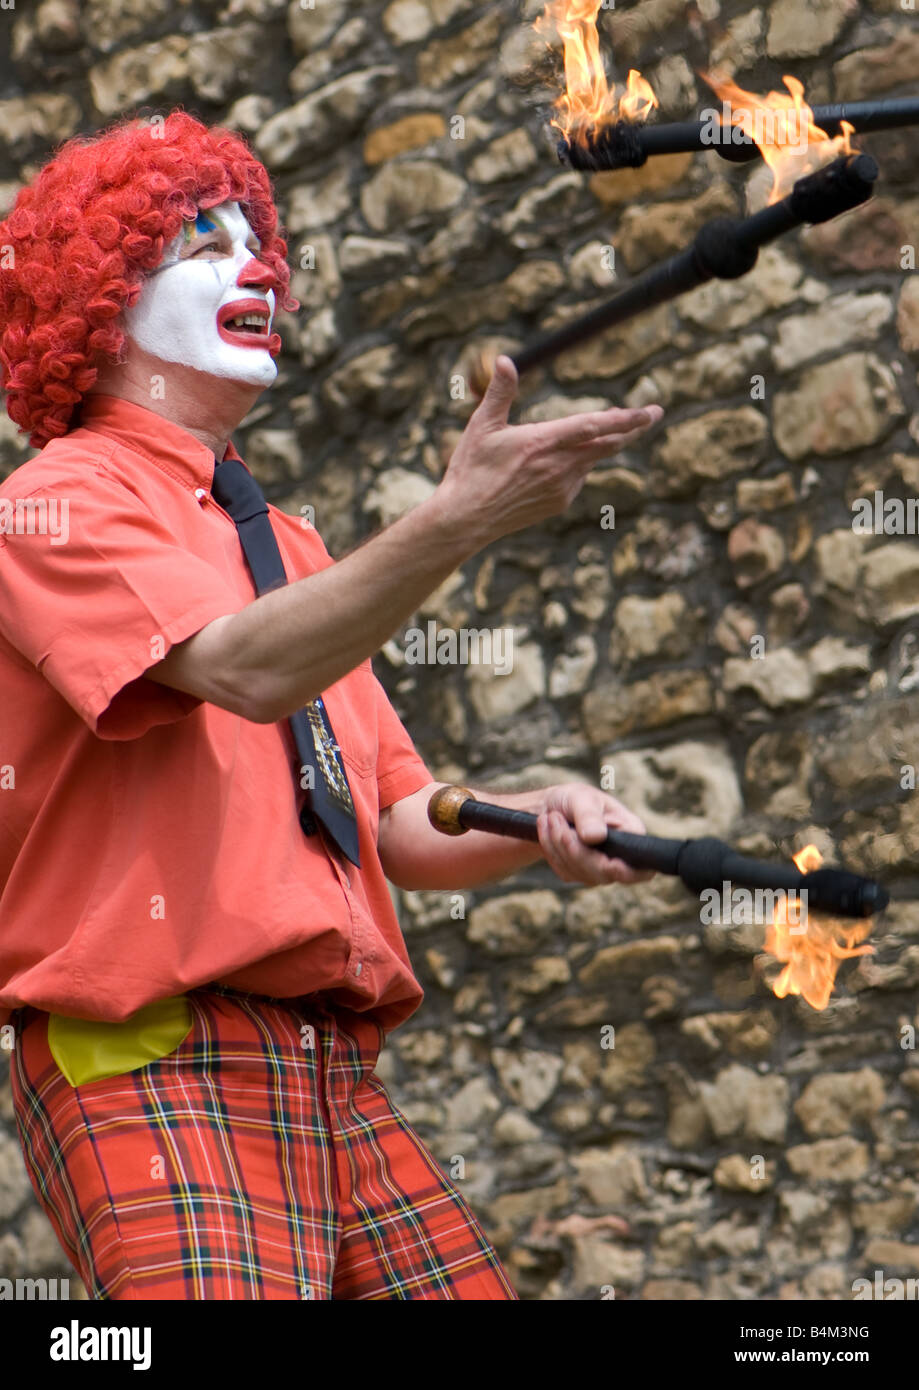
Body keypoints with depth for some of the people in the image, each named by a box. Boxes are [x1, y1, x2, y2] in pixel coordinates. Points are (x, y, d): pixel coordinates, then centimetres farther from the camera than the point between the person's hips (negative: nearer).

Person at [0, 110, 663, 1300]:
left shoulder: (289, 545, 22)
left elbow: (398, 826, 19)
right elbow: (246, 671, -19)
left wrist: (533, 823, -1)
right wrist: (459, 519, -27)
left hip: (337, 1075, 7)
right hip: (156, 1060, -7)